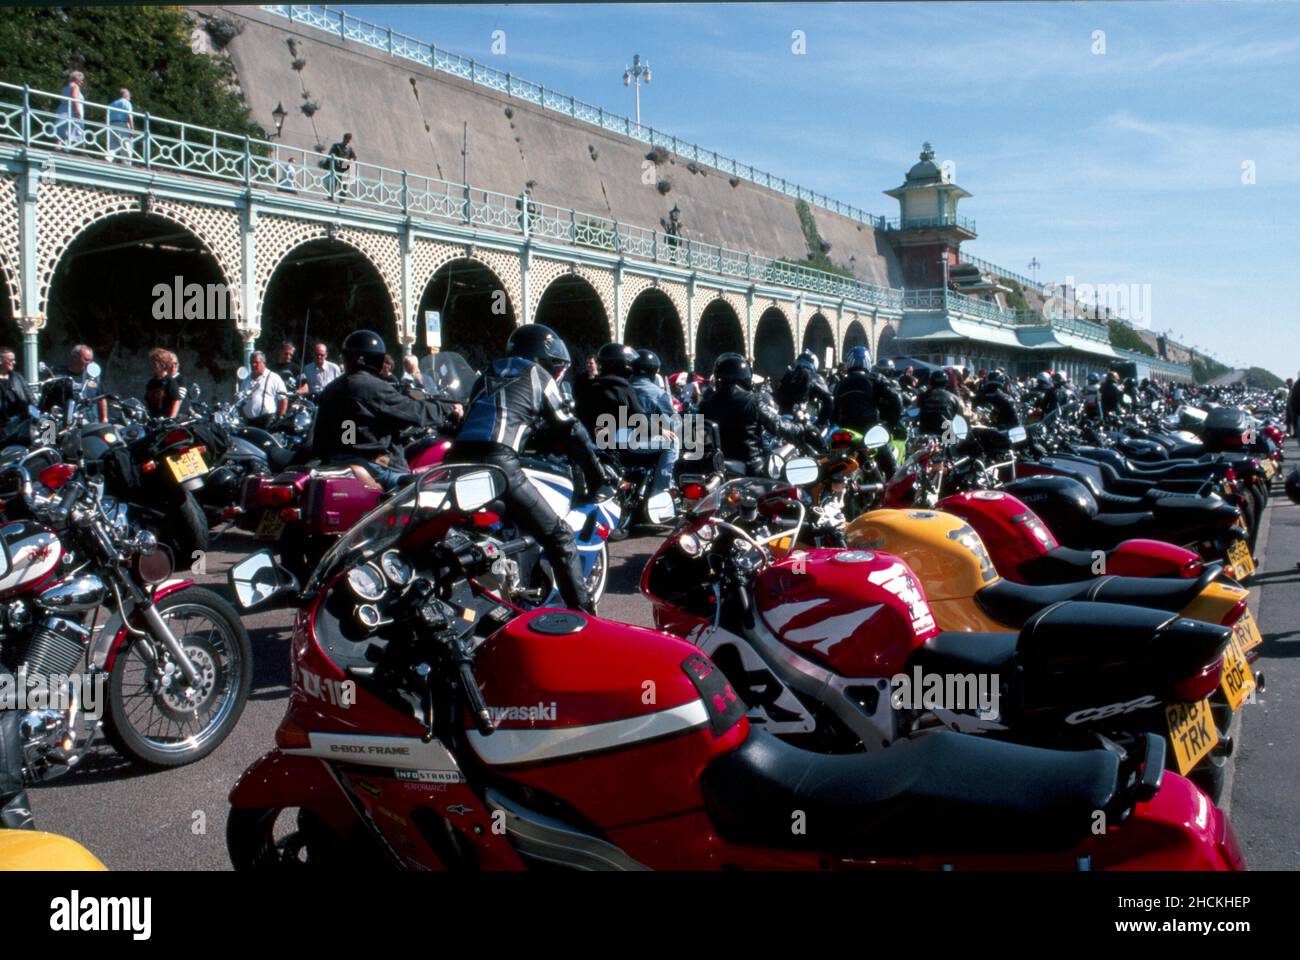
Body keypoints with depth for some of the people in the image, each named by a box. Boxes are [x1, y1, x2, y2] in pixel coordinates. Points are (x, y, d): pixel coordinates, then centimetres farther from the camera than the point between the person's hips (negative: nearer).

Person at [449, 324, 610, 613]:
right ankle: (583, 615, -6)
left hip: (458, 459, 7)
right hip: (499, 465, -7)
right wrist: (597, 480, 16)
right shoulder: (537, 375, 15)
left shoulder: (488, 375, 31)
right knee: (559, 537, -2)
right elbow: (570, 431, 12)